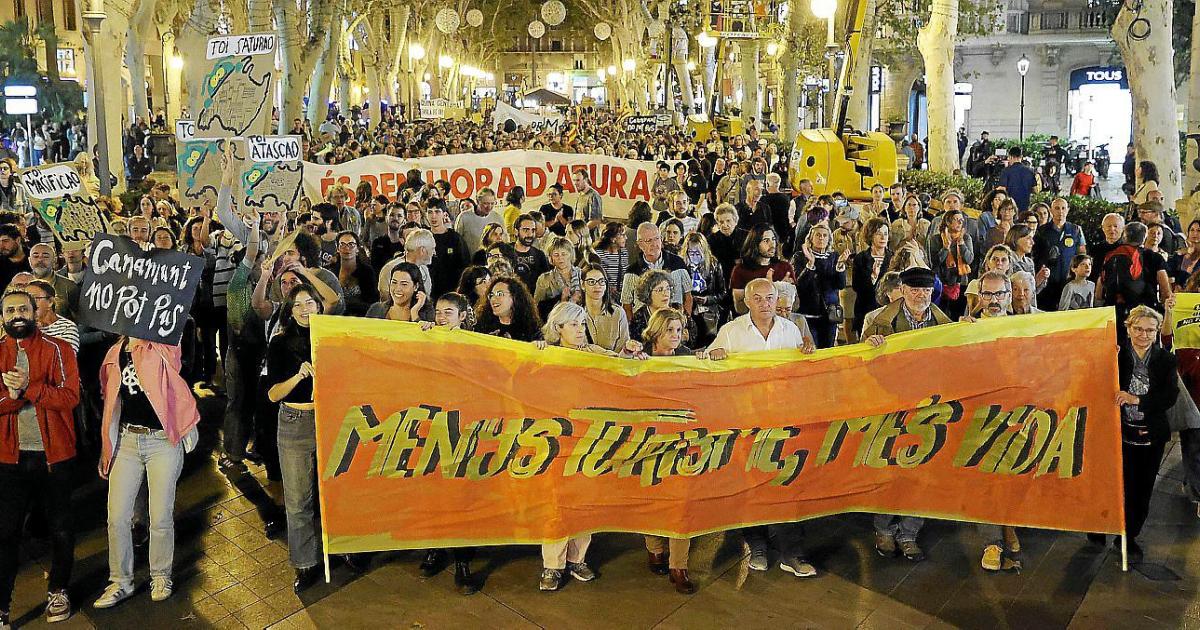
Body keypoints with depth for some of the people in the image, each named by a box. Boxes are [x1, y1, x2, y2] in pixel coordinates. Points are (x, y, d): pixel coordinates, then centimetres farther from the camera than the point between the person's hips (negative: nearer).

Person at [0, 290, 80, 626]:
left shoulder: (58, 350, -2)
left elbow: (70, 396, -13)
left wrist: (28, 387, -22)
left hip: (55, 455, -1)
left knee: (61, 528, 11)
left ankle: (58, 591, 29)